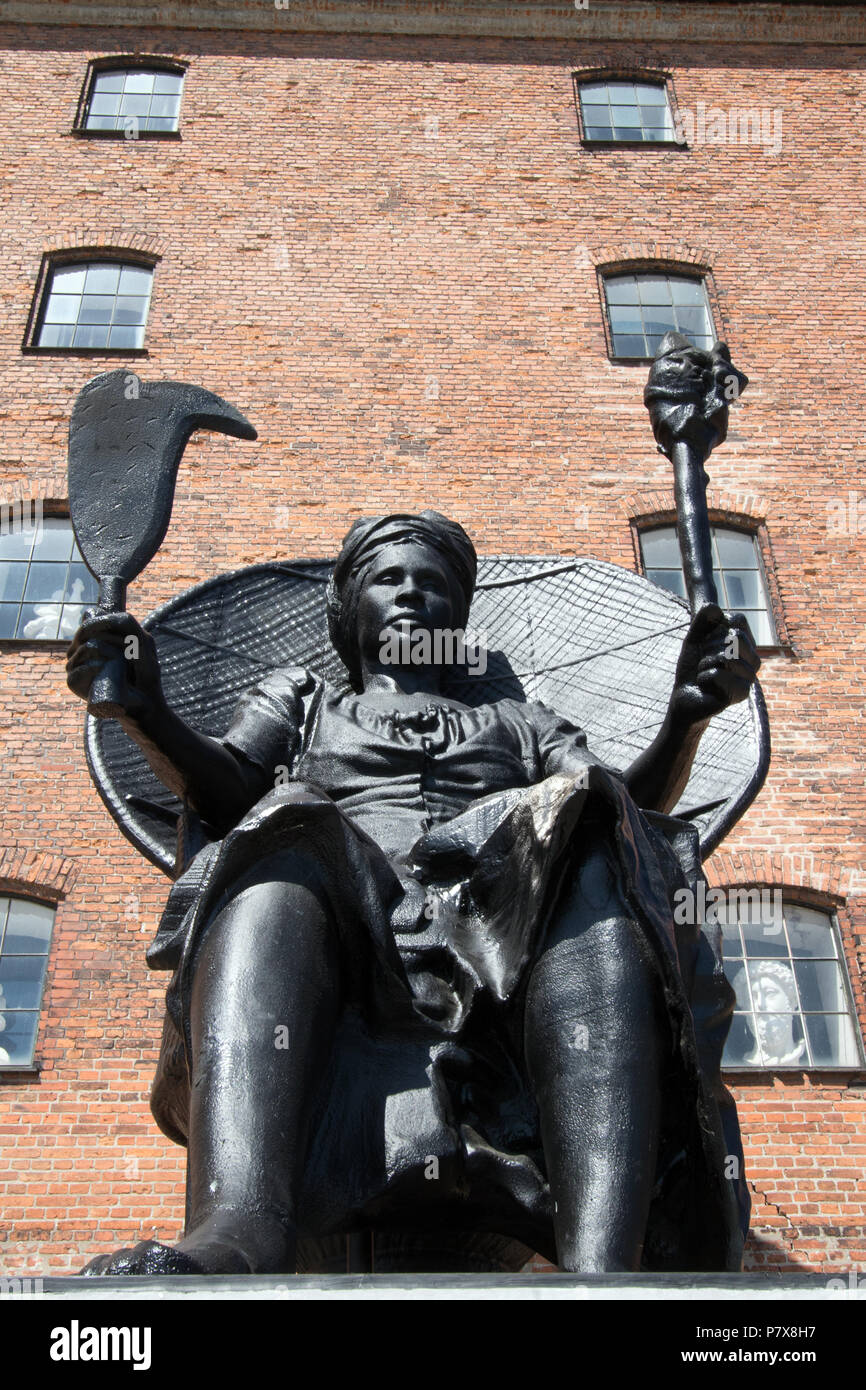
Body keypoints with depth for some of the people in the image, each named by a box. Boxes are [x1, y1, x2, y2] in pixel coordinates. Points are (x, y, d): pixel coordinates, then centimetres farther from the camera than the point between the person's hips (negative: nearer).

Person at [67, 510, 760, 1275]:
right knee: (282, 837, -32)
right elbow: (226, 787, 14)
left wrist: (687, 716, -1)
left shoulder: (522, 725, 37)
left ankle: (601, 1263, -53)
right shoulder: (297, 696, 35)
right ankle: (239, 1231, -57)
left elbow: (633, 808, 19)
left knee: (590, 865, -31)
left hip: (498, 954, 1)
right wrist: (145, 712, -7)